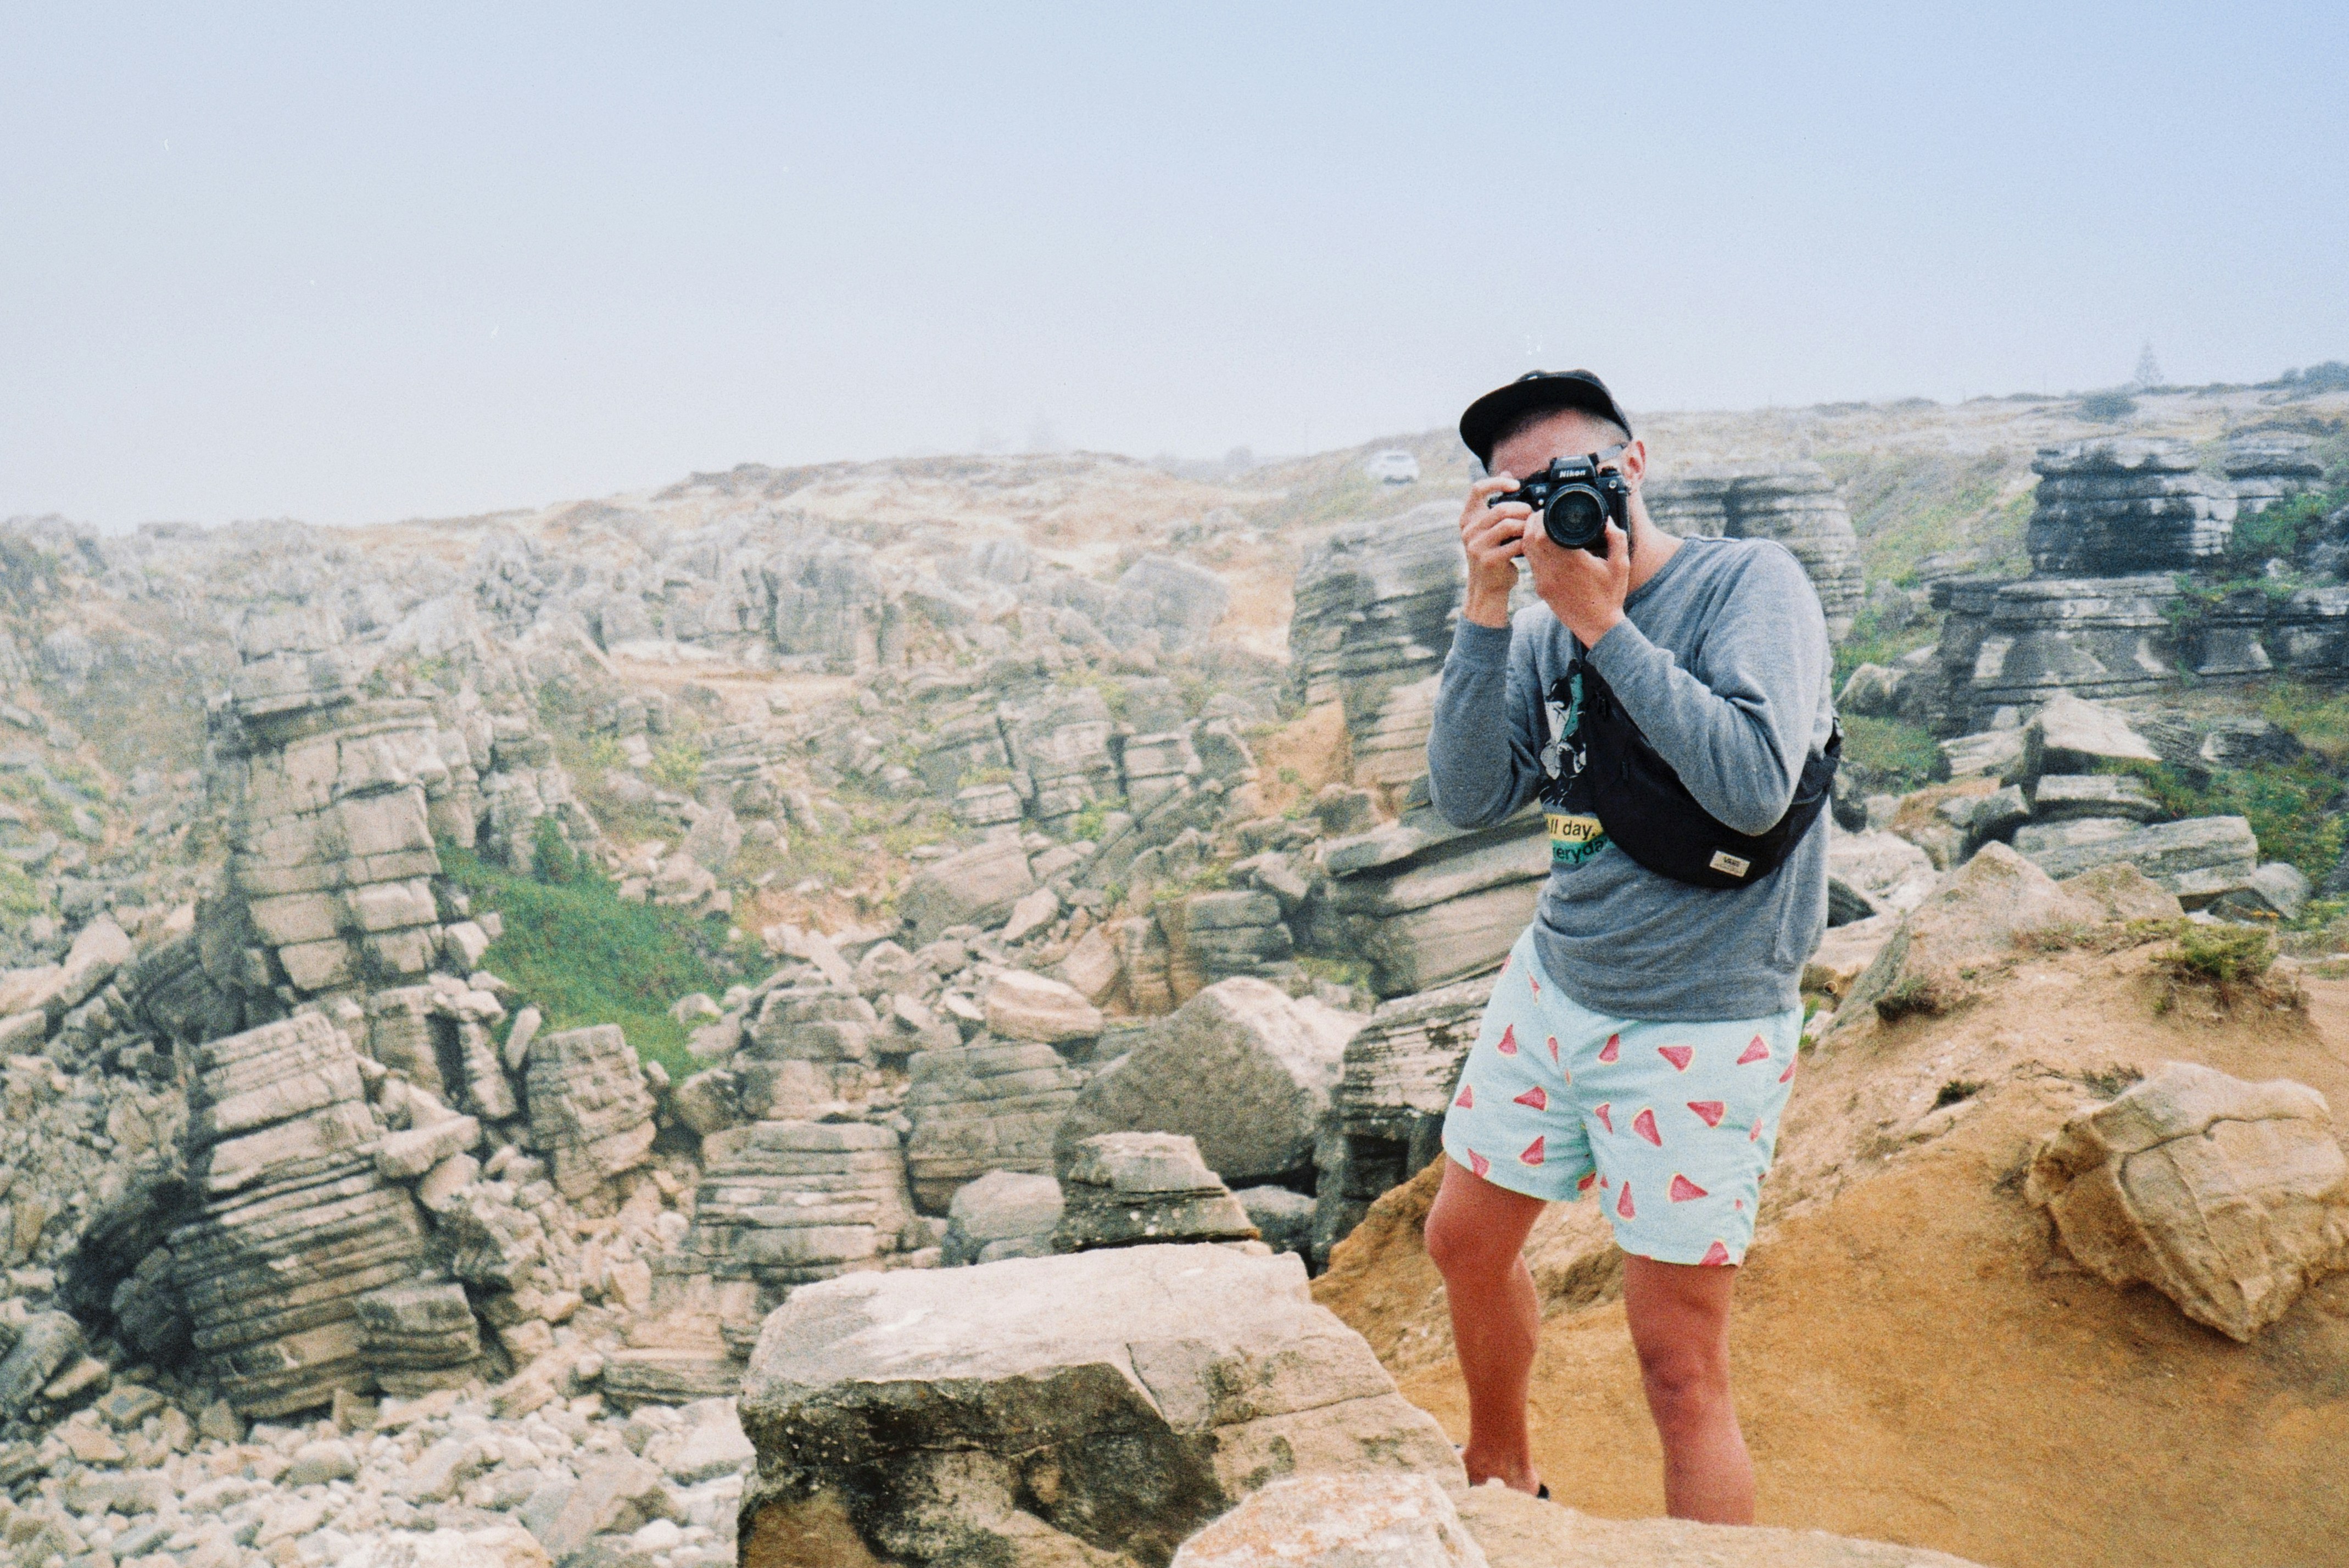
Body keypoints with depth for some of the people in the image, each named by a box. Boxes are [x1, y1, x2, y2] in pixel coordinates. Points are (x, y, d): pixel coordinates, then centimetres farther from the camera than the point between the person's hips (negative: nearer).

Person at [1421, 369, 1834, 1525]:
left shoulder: (1750, 583, -13)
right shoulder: (1544, 627, 2)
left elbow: (1753, 789, -27)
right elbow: (1468, 799, -9)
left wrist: (1604, 622, -23)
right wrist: (1486, 609, -17)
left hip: (1697, 1025, -6)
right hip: (1551, 989, 7)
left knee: (1678, 1364, -2)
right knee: (1465, 1244, 21)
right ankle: (1502, 1479, 46)